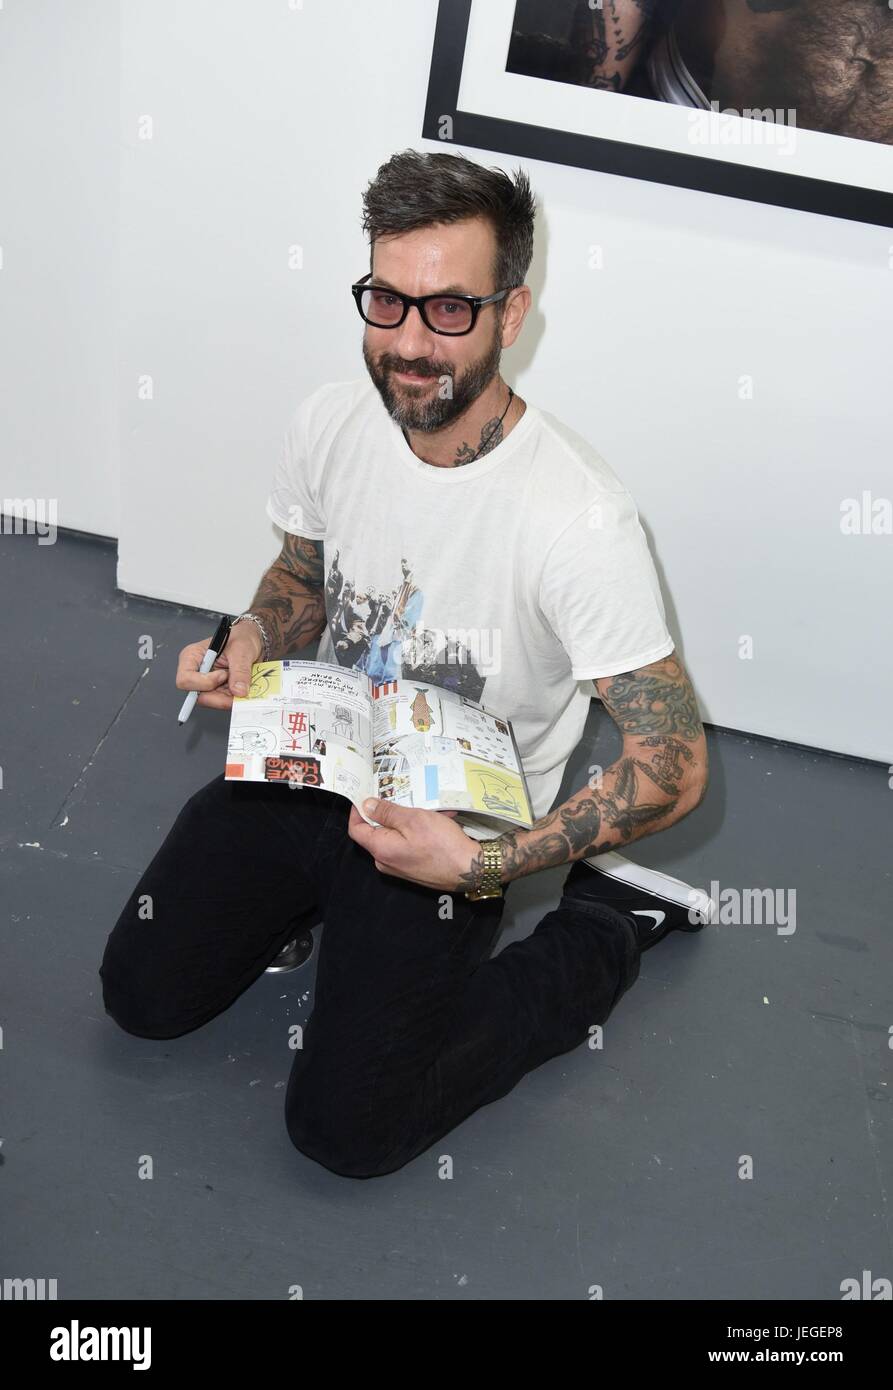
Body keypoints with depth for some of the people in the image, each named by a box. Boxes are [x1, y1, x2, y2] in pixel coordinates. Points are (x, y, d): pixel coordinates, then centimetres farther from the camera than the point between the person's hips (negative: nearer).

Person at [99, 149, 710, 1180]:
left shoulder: (581, 522, -29)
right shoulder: (333, 420, -10)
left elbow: (674, 766, -24)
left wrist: (480, 865, -29)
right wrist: (249, 649, -11)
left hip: (448, 827, -5)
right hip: (314, 761, 5)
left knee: (345, 1130, -9)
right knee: (142, 993, 2)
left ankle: (600, 933, 9)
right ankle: (317, 896, 27)